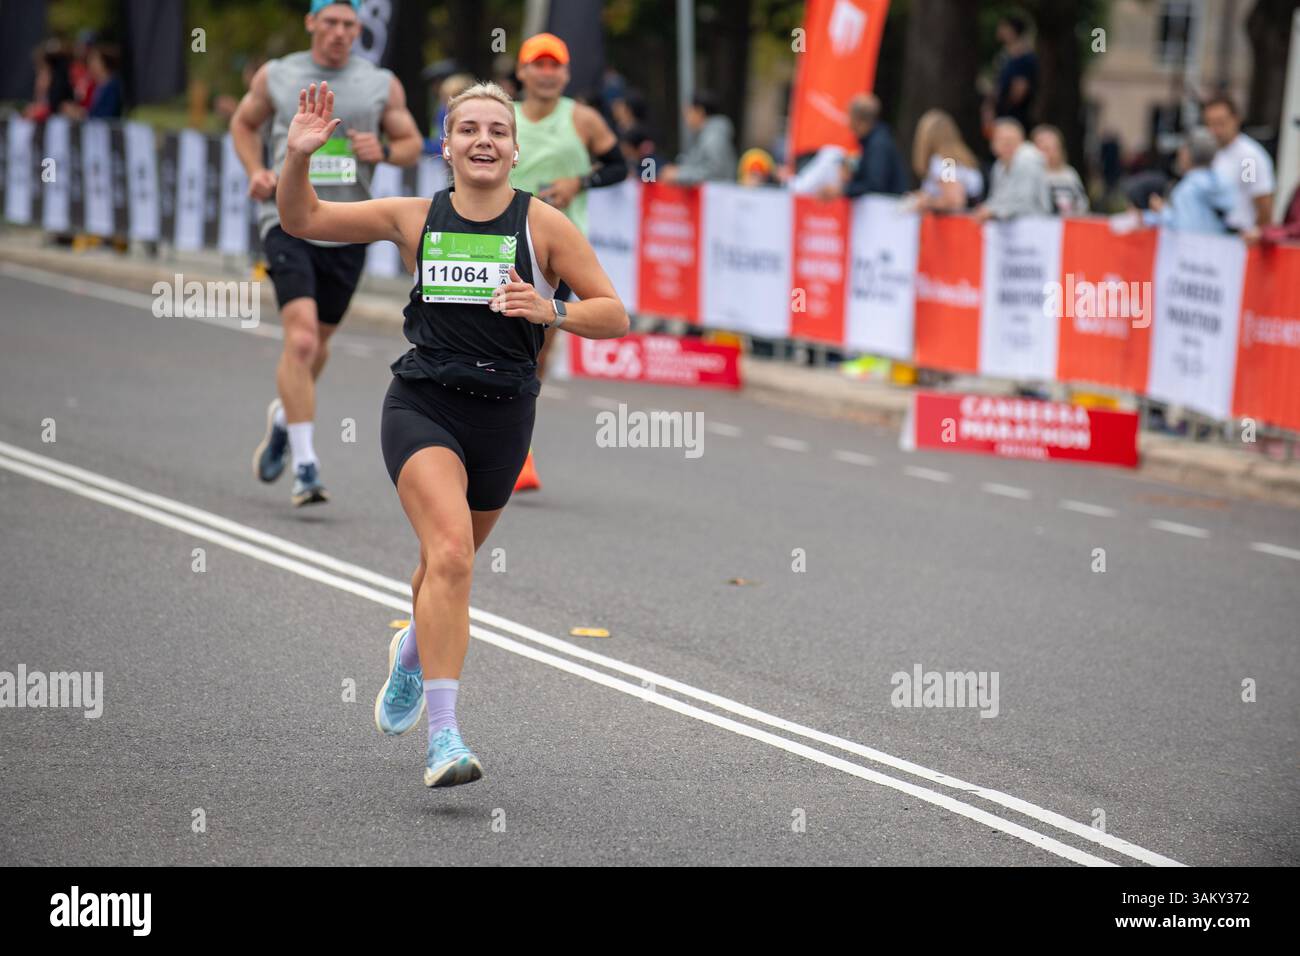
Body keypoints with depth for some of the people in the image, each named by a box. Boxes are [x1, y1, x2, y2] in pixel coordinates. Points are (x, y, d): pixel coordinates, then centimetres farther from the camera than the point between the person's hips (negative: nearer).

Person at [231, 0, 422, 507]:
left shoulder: (382, 85, 4)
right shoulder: (275, 76, 3)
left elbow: (413, 142, 13)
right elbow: (244, 123, 19)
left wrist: (384, 150, -9)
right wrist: (256, 172, 1)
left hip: (348, 231, 3)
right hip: (288, 222, -3)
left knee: (319, 339, 17)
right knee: (300, 337, -19)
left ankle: (284, 415, 49)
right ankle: (305, 466, -18)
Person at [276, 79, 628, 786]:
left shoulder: (543, 225, -1)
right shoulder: (415, 218, 3)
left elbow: (614, 314, 0)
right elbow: (302, 220, 12)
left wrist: (551, 310, -18)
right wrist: (298, 157, -5)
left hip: (503, 416, 1)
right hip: (422, 406, -1)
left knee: (448, 562, 17)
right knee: (450, 549, -23)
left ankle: (414, 652, 54)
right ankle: (443, 738, -25)